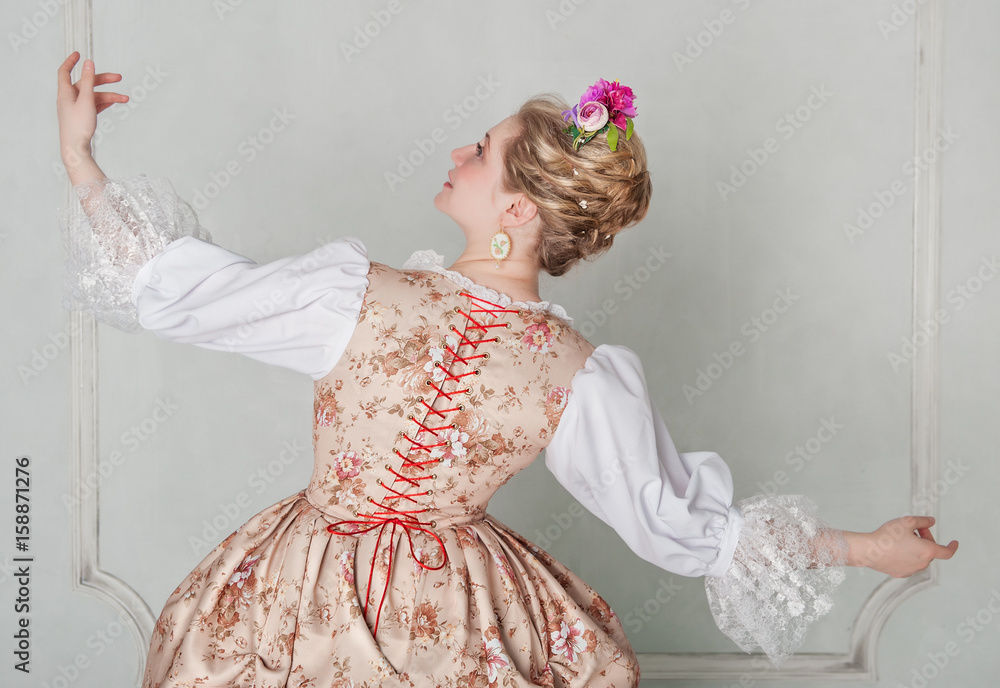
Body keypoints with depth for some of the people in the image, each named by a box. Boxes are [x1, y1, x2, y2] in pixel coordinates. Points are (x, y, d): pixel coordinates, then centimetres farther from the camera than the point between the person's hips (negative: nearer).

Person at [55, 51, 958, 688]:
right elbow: (687, 527, -11)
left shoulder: (358, 295, -25)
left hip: (313, 598, -1)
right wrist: (870, 547, 1)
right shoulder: (583, 377, -19)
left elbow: (171, 285, -15)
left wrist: (80, 156, -2)